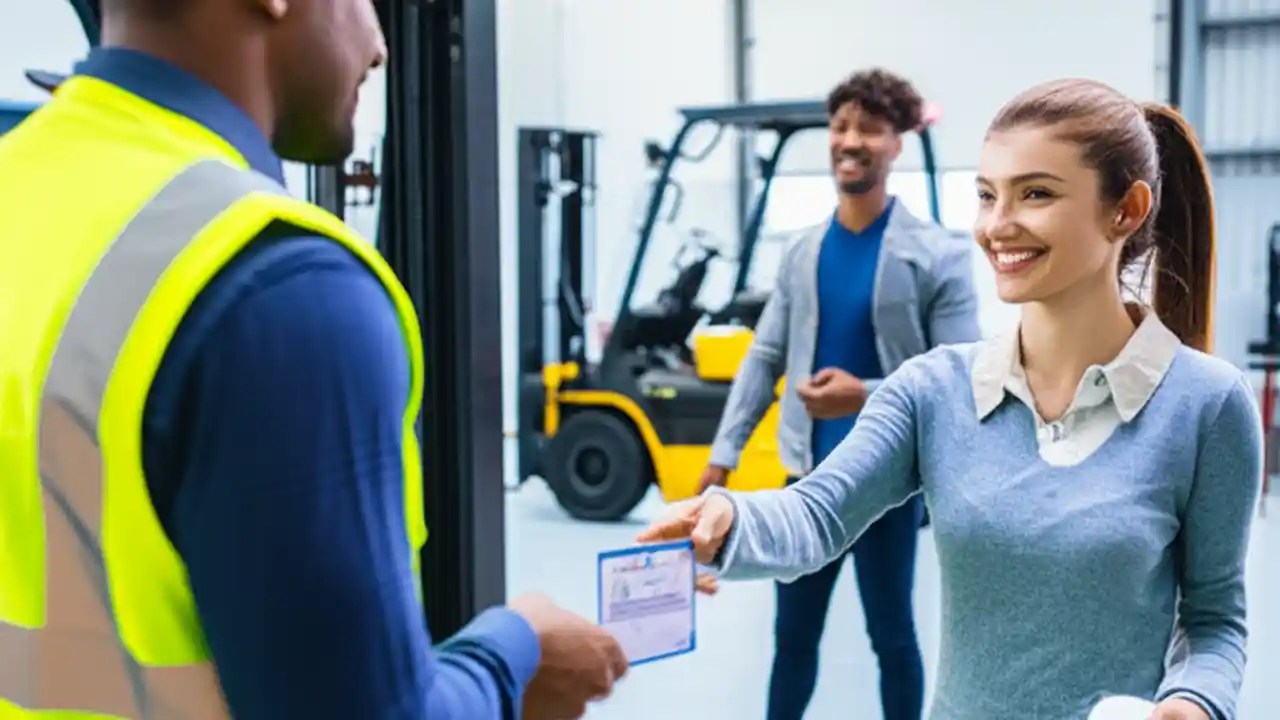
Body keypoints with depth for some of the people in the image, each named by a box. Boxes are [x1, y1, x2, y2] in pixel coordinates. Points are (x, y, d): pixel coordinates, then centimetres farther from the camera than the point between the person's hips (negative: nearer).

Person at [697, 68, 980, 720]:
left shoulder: (937, 255, -10)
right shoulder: (803, 252, 5)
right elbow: (764, 359, 6)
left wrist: (866, 396, -24)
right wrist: (722, 457, 2)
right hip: (810, 476, 4)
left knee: (891, 636, 13)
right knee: (792, 635, 16)